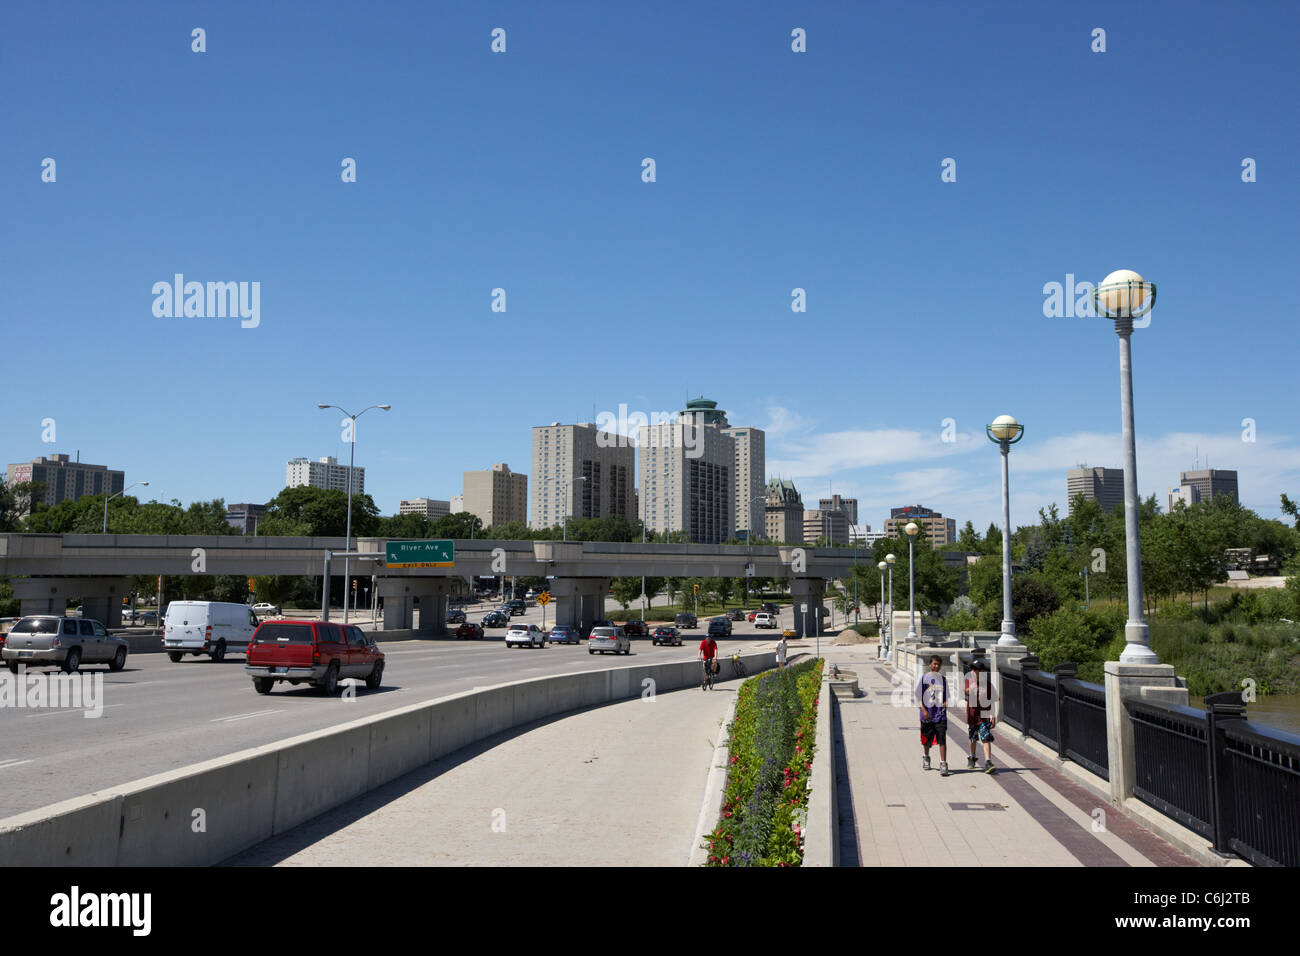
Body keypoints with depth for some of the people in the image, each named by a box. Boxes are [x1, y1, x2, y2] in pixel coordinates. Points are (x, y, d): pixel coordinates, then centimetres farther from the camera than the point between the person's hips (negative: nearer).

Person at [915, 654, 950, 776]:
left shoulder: (943, 679, 8)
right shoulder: (923, 678, 0)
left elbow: (946, 697, 16)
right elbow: (918, 696, 0)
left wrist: (945, 705, -4)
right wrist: (923, 710, -10)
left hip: (940, 714, 0)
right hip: (927, 713, 0)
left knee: (942, 739, -11)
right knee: (926, 739, 13)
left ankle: (943, 765, -13)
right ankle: (927, 759, 37)